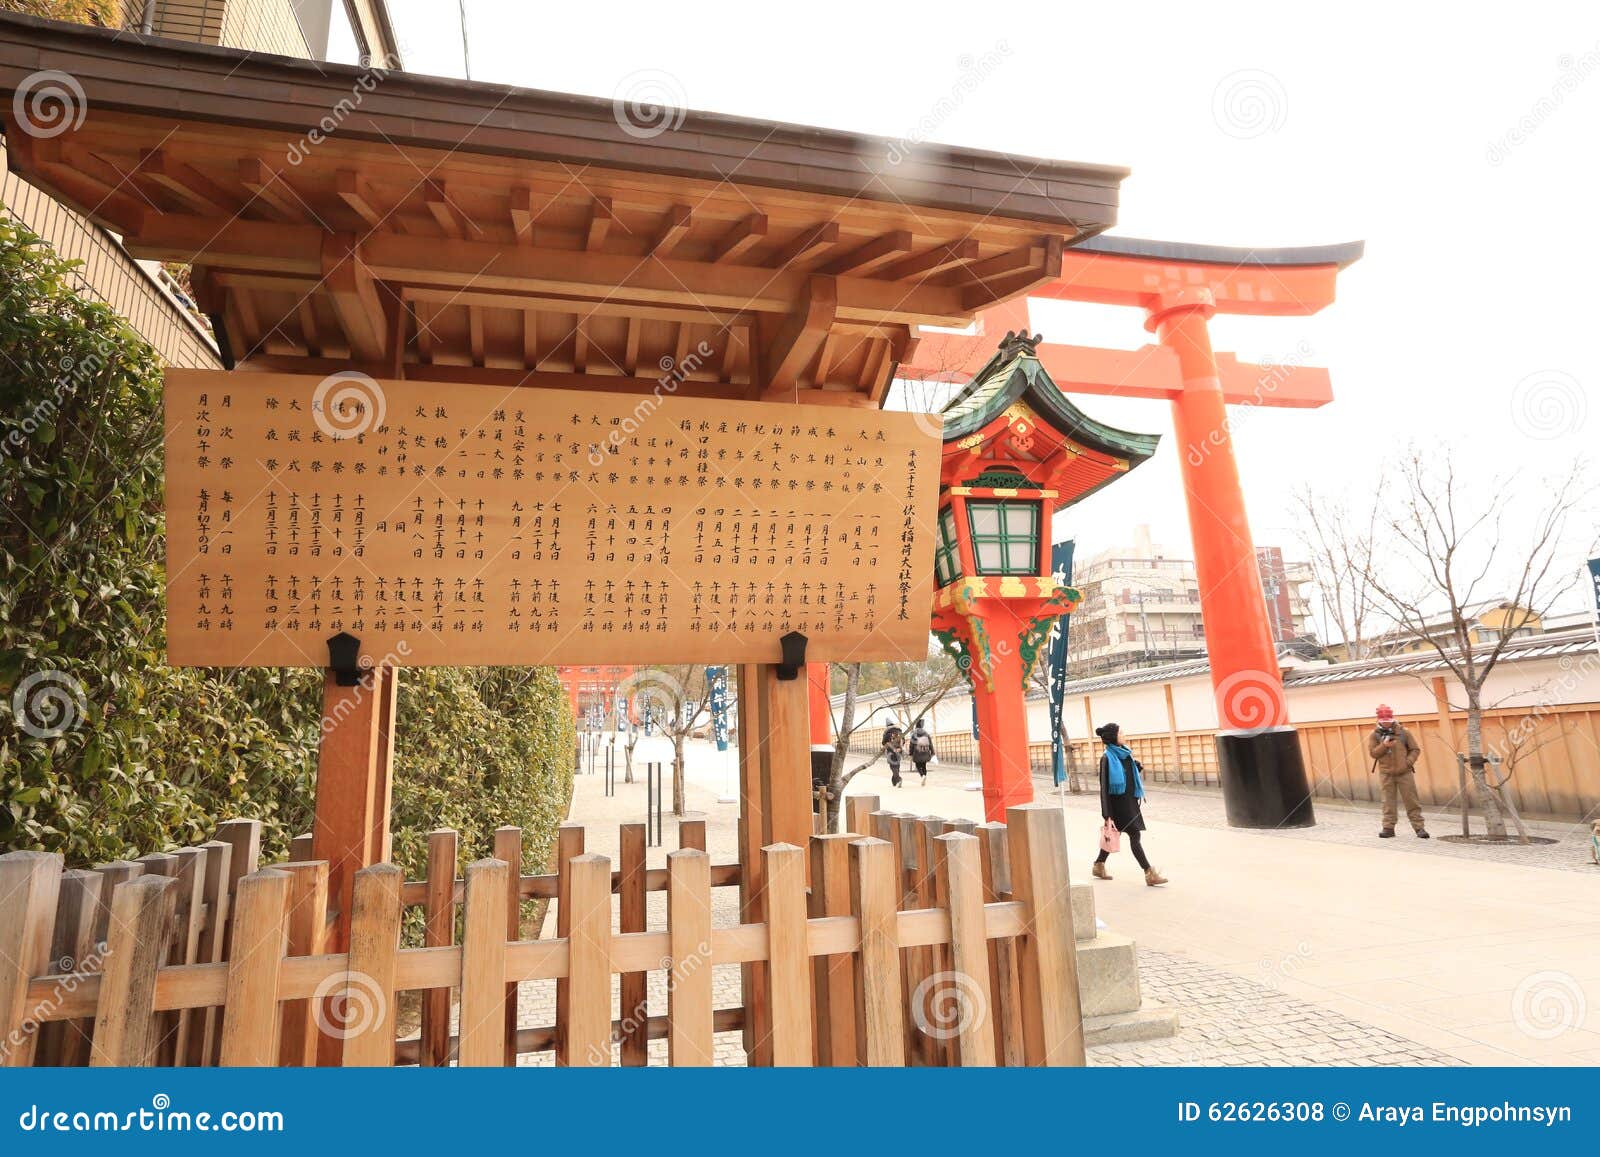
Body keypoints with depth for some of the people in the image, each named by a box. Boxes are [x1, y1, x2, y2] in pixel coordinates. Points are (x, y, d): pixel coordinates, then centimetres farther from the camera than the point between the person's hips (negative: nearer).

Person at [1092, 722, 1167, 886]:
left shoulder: (1124, 753, 9)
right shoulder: (1107, 757, -15)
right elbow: (1104, 786, -16)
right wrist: (1107, 814, -17)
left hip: (1129, 800, 9)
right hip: (1118, 802, -9)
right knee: (1134, 835, -9)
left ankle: (1099, 865, 29)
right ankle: (1150, 873, -6)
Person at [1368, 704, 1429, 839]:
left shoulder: (1403, 732, 2)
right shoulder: (1375, 735, 3)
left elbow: (1415, 750, 5)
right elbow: (1372, 752, -2)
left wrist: (1408, 762, -10)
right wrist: (1384, 745, -18)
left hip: (1404, 773, 0)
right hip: (1386, 774, 0)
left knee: (1412, 801, 0)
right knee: (1388, 802, 4)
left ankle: (1419, 827, 7)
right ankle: (1388, 828, 8)